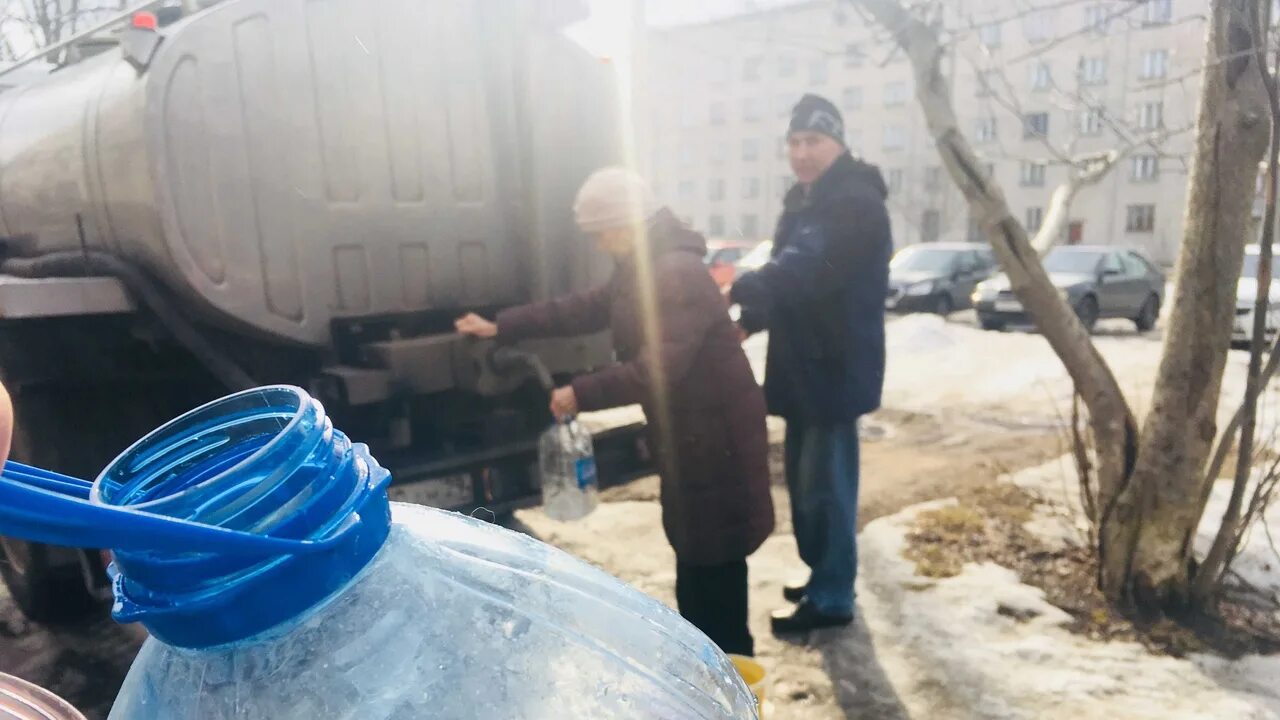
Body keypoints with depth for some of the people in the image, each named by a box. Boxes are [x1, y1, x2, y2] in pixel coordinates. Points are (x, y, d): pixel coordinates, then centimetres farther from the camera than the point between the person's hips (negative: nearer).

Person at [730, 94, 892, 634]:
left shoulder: (856, 204, -15)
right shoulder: (800, 203, 15)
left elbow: (807, 271, -30)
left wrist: (738, 291, -40)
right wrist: (749, 320, 2)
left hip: (837, 366, -9)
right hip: (802, 364, 9)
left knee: (824, 483, -3)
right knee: (804, 479, 17)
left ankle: (831, 597, 10)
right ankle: (818, 573, 32)